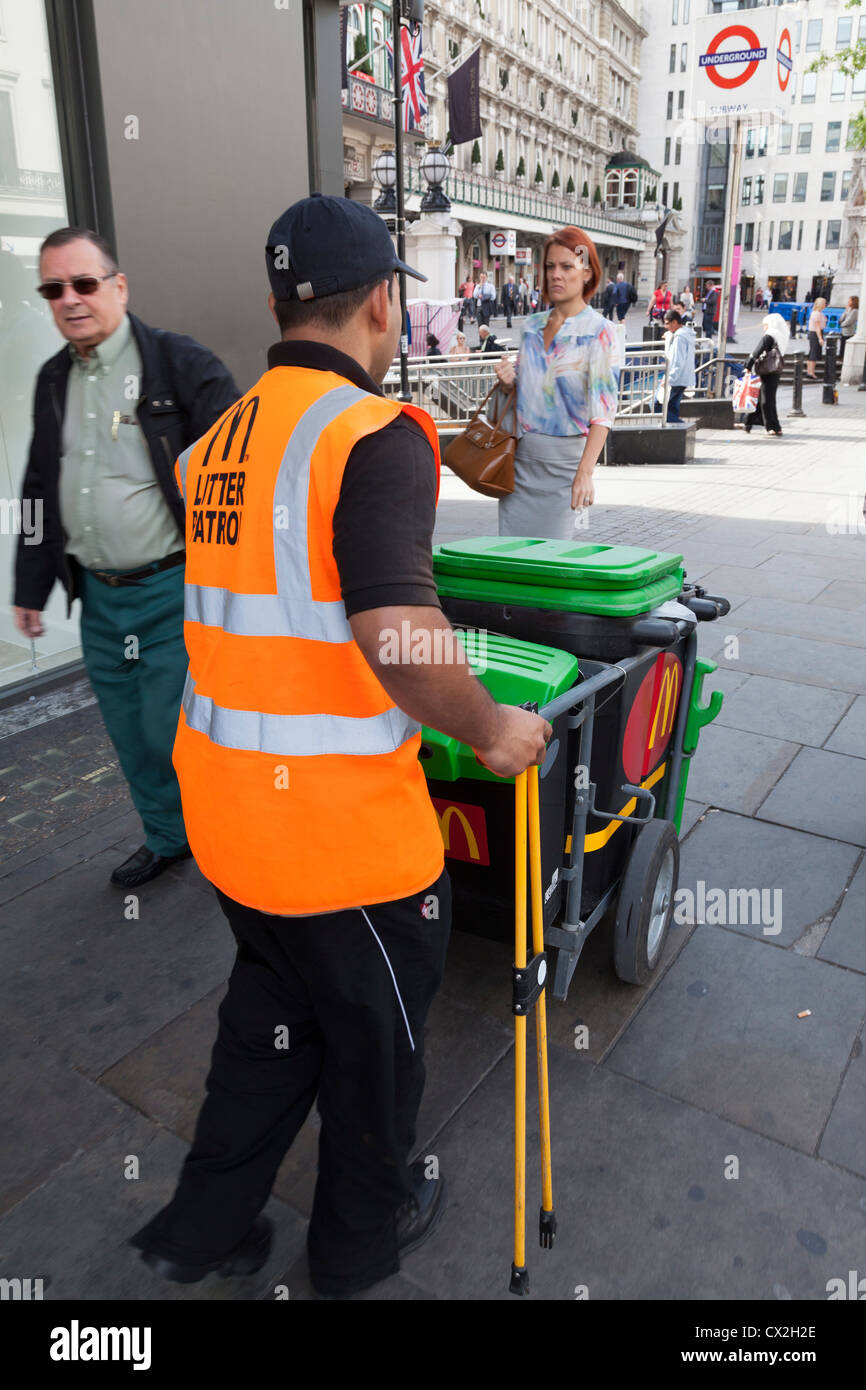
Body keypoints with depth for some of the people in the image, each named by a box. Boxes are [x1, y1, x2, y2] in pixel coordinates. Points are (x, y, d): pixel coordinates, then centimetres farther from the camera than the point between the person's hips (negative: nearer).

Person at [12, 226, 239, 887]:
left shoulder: (183, 364, -8)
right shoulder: (54, 379, 13)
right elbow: (41, 490, 19)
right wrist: (30, 586, 17)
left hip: (173, 590, -6)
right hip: (98, 596, 7)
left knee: (173, 727, -3)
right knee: (130, 733, 15)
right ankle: (167, 838, 36)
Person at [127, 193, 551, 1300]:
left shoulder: (224, 433, 7)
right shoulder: (376, 434, -18)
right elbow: (398, 636, -29)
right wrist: (492, 731, -14)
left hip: (223, 802, 8)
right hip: (339, 818, -7)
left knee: (273, 1008, 28)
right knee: (375, 1028, 18)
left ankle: (205, 1225, 44)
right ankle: (364, 1235, 43)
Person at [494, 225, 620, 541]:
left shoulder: (600, 332, -5)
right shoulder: (532, 325, 13)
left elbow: (603, 411, -13)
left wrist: (585, 473, -23)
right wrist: (509, 382, 0)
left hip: (564, 458, -5)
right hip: (519, 457, 5)